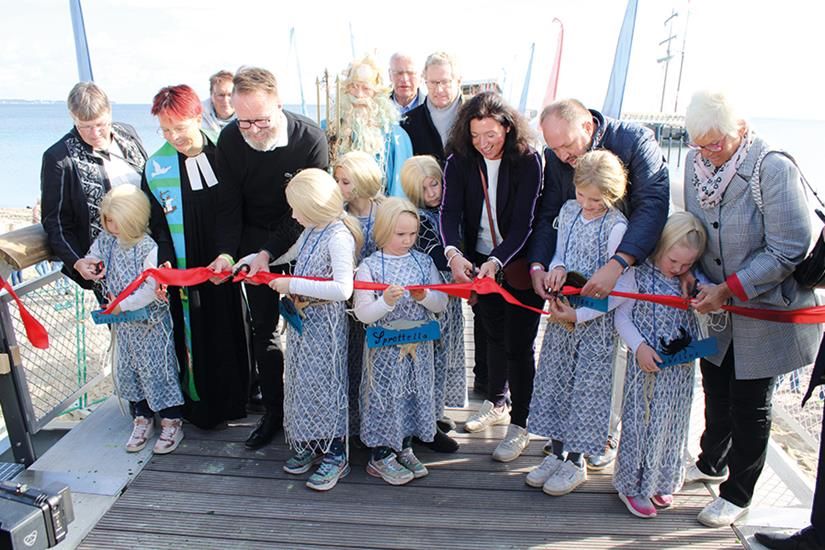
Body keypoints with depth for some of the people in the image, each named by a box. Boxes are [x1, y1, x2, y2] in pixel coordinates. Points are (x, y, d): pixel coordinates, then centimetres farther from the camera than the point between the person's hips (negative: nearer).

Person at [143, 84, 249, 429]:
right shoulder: (156, 167, -4)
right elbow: (157, 223, 0)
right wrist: (165, 260, -13)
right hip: (186, 270, -1)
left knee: (232, 333, 11)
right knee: (196, 336, 8)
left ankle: (236, 398, 30)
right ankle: (202, 406, 25)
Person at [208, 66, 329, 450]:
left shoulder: (310, 139, -21)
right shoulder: (230, 139, -11)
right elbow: (229, 204, -5)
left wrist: (269, 252, -26)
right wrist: (226, 252, -19)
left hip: (300, 241, -3)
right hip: (254, 242, 3)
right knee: (263, 325, 7)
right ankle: (274, 411, 21)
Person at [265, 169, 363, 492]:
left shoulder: (338, 236, -21)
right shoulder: (311, 230, 5)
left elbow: (343, 289, -33)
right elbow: (290, 253, 24)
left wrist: (292, 285, -27)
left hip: (325, 323, -8)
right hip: (301, 319, 8)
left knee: (325, 383, 2)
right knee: (303, 381, 16)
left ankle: (335, 455, 18)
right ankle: (310, 444, 33)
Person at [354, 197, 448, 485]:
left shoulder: (423, 262, 3)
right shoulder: (370, 266, -8)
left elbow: (441, 304, 3)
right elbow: (362, 313, -12)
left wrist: (425, 296, -17)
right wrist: (386, 301, -28)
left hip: (418, 346, 4)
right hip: (384, 349, -4)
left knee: (415, 394, 13)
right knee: (385, 395, 4)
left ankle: (404, 448, 32)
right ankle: (380, 456, 21)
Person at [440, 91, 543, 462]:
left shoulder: (527, 160, -16)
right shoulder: (460, 161, -8)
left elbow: (523, 222, -21)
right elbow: (450, 211, -18)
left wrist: (496, 262, -36)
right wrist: (453, 254, -37)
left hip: (518, 264, -4)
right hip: (479, 263, 4)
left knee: (518, 343, 0)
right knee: (493, 335, 19)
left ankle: (519, 425, 15)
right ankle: (496, 403, 40)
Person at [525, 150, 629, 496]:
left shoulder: (617, 227, -16)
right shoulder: (568, 211, 3)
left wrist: (578, 315, -18)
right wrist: (557, 268, -11)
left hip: (597, 321, -6)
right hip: (562, 313, 6)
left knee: (586, 389, 5)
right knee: (553, 381, 12)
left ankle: (576, 462, 22)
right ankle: (556, 453, 28)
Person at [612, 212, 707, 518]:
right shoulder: (640, 275, -10)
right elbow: (622, 316, -7)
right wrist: (639, 347, -18)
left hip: (681, 368, 5)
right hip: (647, 365, -4)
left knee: (672, 423, 14)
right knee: (641, 422, 4)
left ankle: (661, 481, 33)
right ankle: (632, 485, 19)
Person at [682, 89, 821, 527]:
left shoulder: (774, 169, -22)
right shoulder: (696, 163, -3)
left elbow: (787, 251, -21)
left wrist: (728, 289, -22)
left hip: (766, 309, -5)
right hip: (717, 308, 6)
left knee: (750, 403, 6)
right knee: (716, 389, 20)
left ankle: (737, 494, 26)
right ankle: (711, 463, 45)